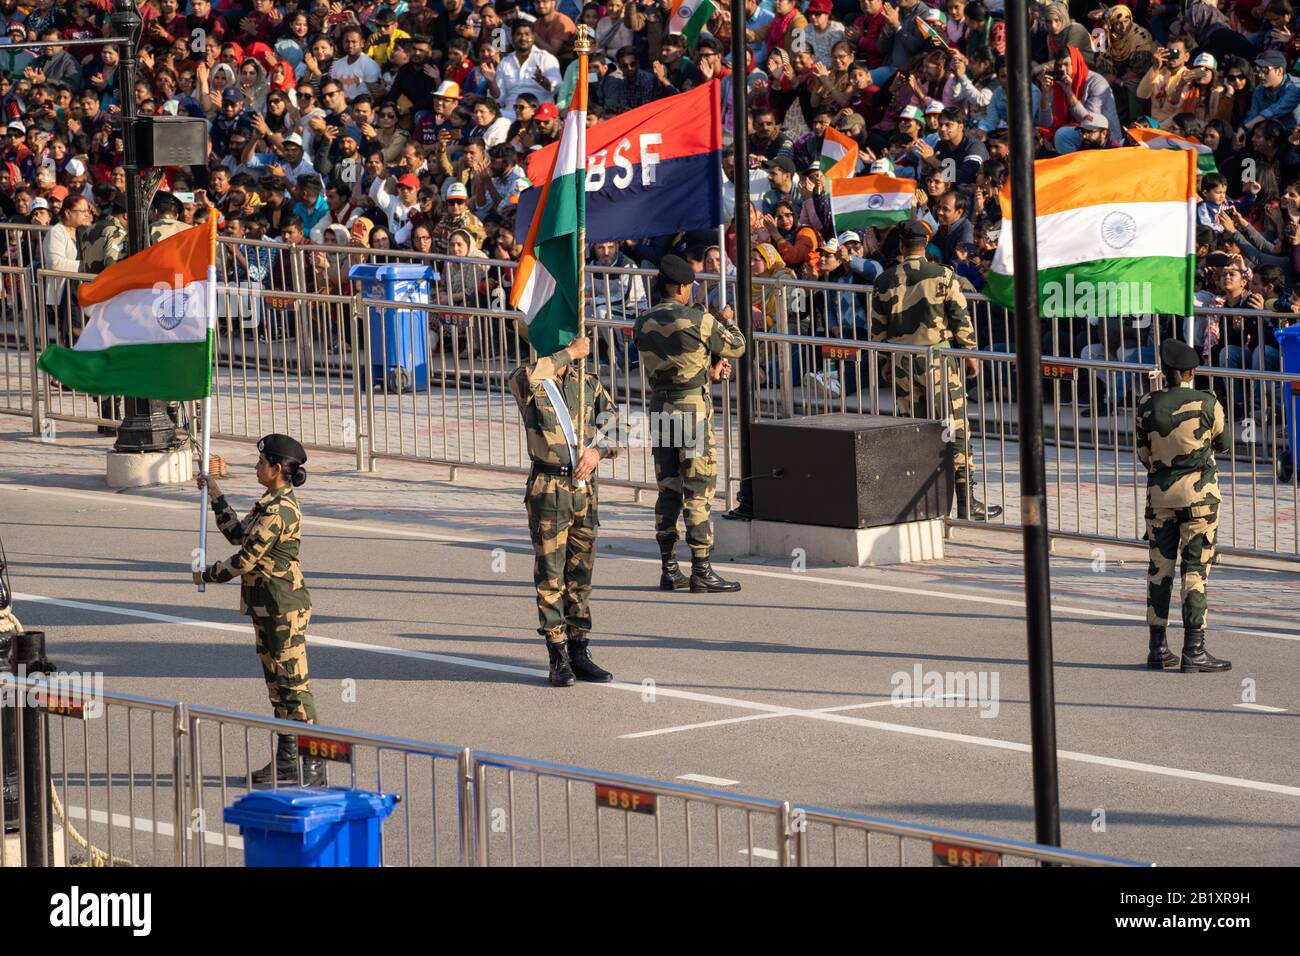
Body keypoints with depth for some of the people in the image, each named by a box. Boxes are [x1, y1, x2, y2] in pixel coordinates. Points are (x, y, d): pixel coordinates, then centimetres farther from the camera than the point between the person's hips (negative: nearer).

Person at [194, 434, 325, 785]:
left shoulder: (278, 510, -20)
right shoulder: (274, 504, 11)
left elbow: (245, 559, -18)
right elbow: (238, 535, 21)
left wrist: (207, 575, -3)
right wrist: (217, 498, 22)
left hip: (284, 607, -10)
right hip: (266, 607, 10)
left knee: (294, 683, -6)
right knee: (276, 681, 15)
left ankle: (312, 765, -3)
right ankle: (286, 759, 22)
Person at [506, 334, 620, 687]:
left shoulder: (588, 384, 11)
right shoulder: (528, 381, -3)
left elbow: (612, 424, 7)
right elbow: (526, 378, -28)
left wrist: (597, 450, -14)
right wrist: (570, 353, -20)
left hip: (584, 486, 4)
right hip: (548, 488, -4)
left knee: (580, 574, 9)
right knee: (550, 574, -2)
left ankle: (579, 653, 16)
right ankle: (559, 659, 1)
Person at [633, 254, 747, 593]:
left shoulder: (643, 323, 4)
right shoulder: (699, 321, -13)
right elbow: (736, 347, 1)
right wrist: (726, 321, 21)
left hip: (660, 407, 6)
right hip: (694, 407, -6)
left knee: (668, 490, 12)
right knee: (698, 490, -3)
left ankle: (669, 569, 13)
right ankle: (701, 571, -4)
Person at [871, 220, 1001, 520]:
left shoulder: (884, 282, 3)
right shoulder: (943, 275, -6)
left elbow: (877, 330, 7)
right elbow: (962, 320, -4)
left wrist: (886, 361, 21)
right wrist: (970, 355, 7)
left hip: (902, 363, 3)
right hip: (939, 358, -3)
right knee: (956, 429, -1)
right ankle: (967, 502, -3)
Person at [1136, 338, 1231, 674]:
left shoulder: (1148, 406, -3)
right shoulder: (1207, 404, -10)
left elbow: (1144, 454, 5)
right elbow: (1223, 445, 4)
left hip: (1159, 493, 3)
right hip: (1199, 493, -3)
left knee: (1159, 568, 10)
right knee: (1196, 570, -1)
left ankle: (1158, 648, 13)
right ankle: (1193, 651, -4)